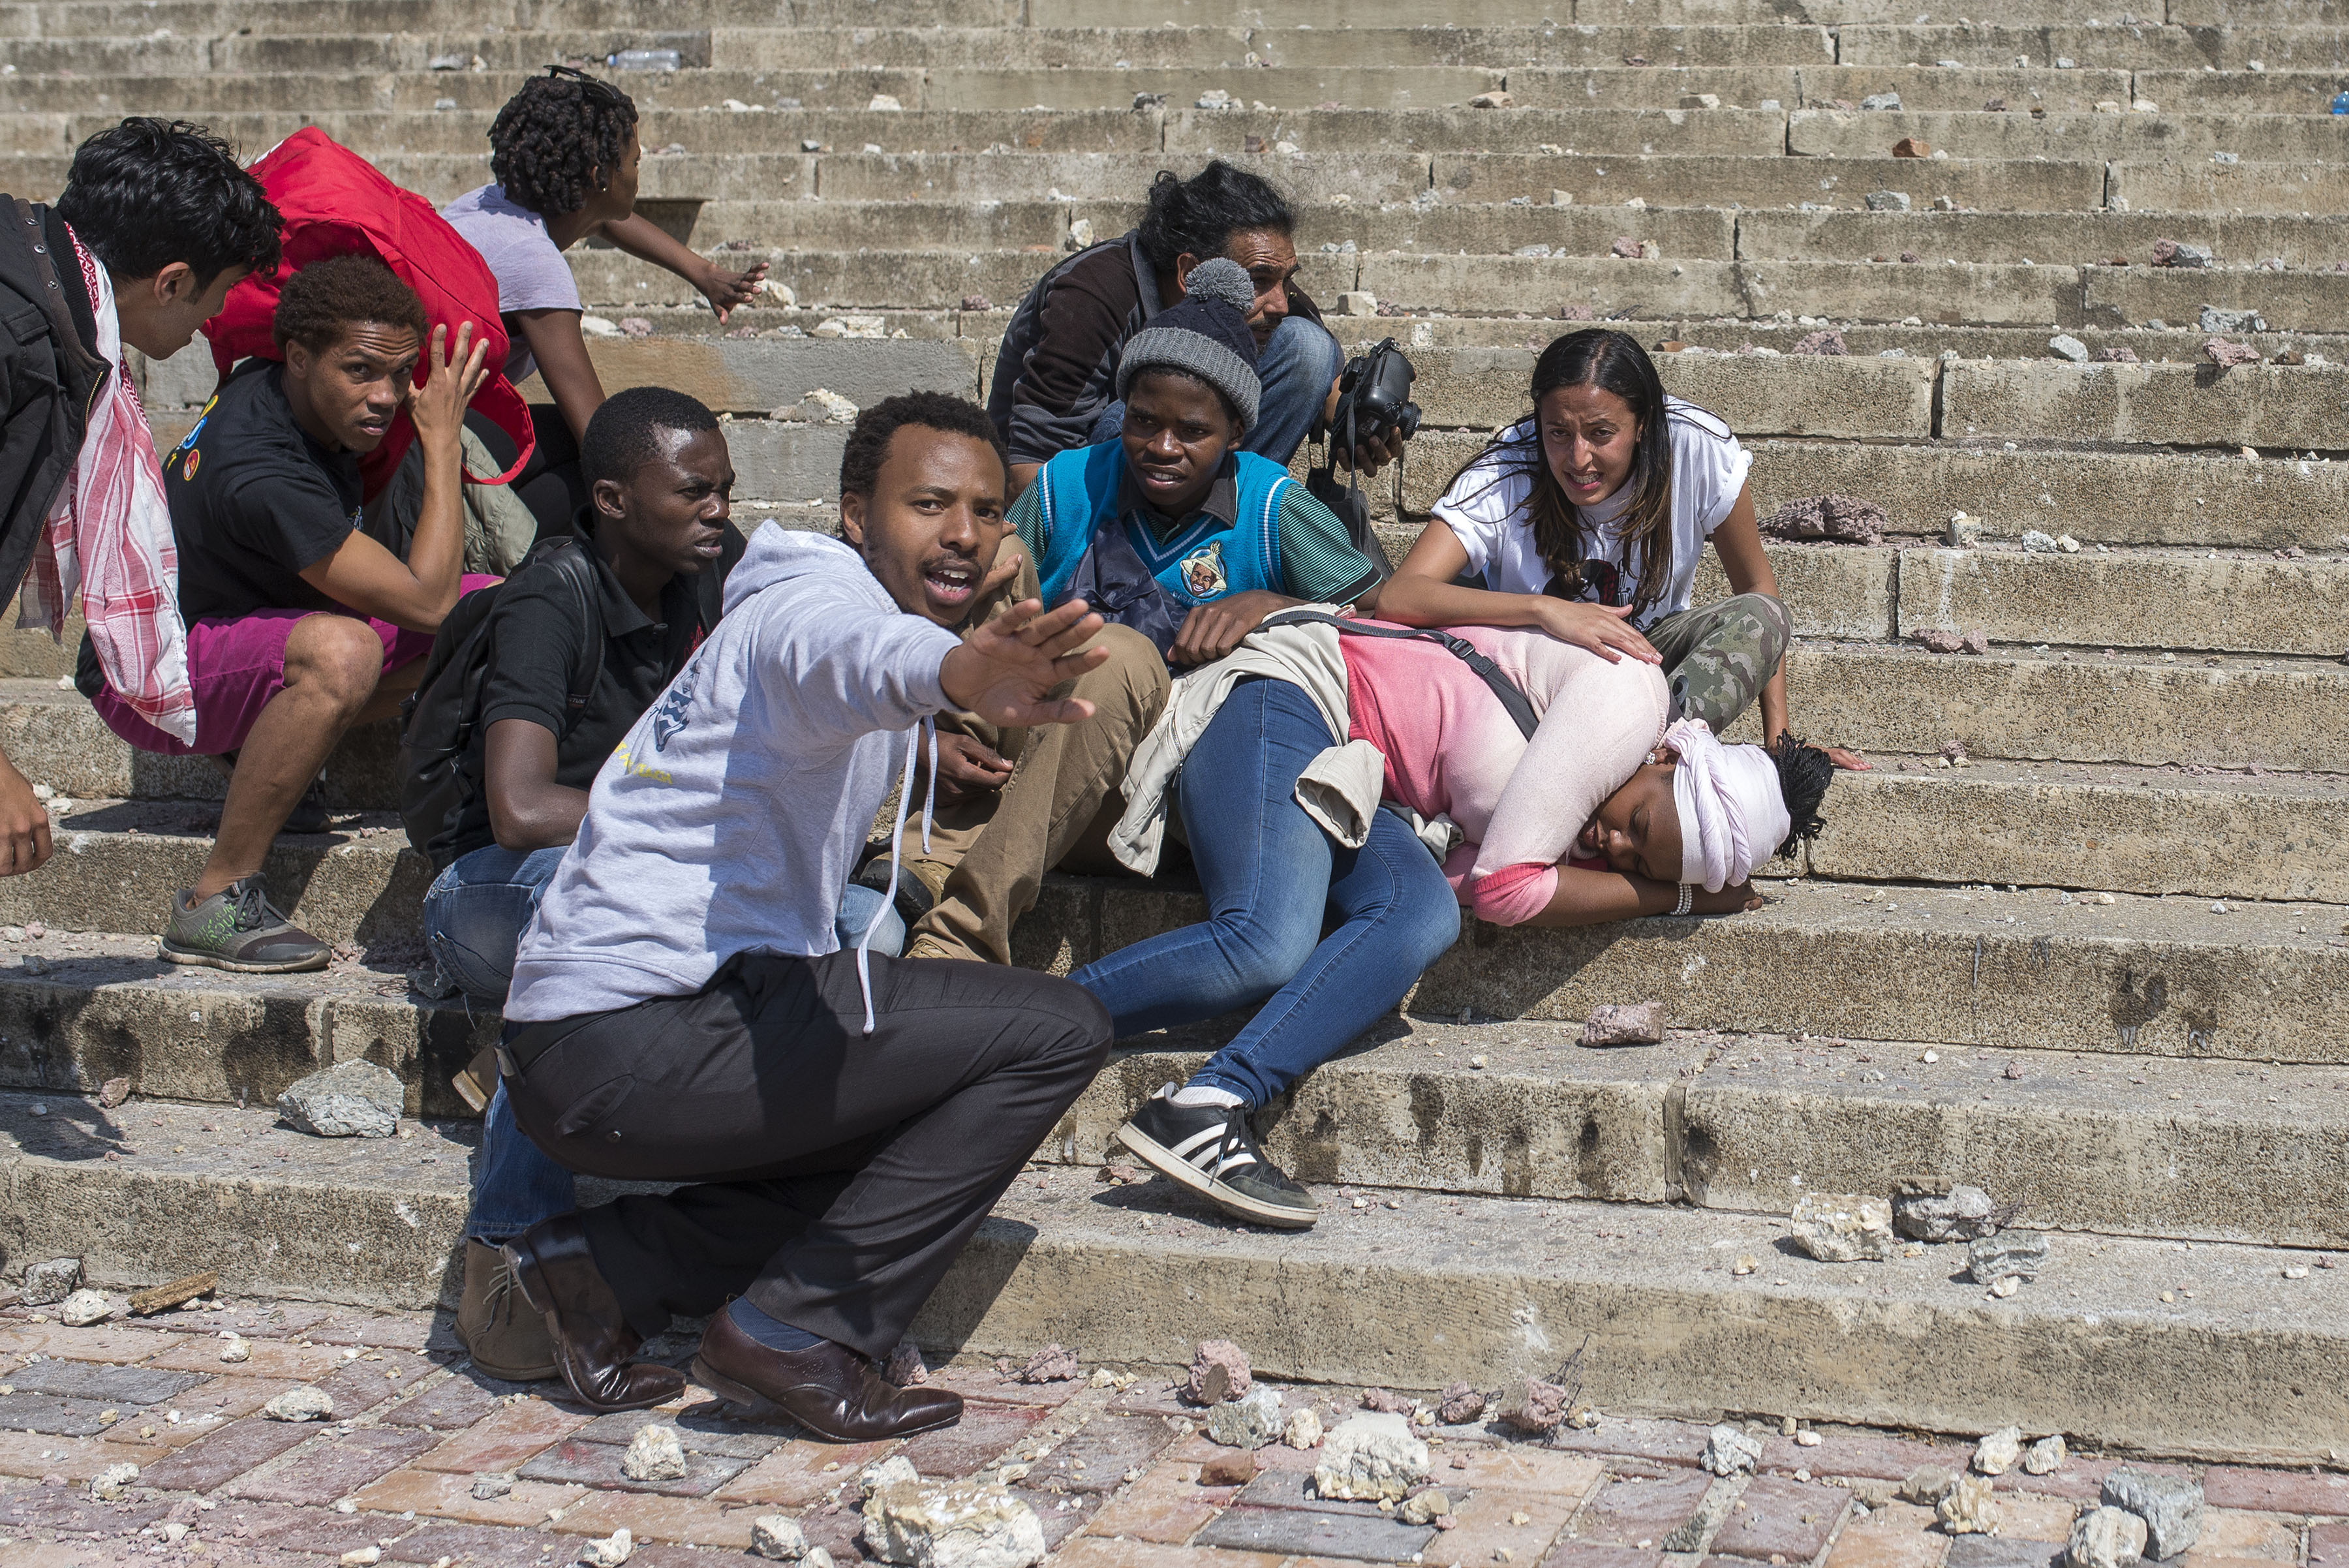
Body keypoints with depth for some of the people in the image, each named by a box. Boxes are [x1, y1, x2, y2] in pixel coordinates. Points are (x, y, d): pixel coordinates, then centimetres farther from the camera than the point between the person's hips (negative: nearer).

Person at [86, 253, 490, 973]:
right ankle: (215, 901, -31)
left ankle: (271, 746, 4)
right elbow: (427, 602, -28)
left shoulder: (269, 387, -5)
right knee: (340, 650, -42)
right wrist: (442, 442, -21)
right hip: (146, 675, -9)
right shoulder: (261, 476, -32)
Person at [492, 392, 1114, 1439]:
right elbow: (857, 654, -39)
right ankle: (797, 1333, -9)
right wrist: (957, 672, -59)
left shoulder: (765, 617, 21)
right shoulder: (807, 605, -10)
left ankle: (610, 1265, 12)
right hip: (640, 1044, -10)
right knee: (1057, 1031, -11)